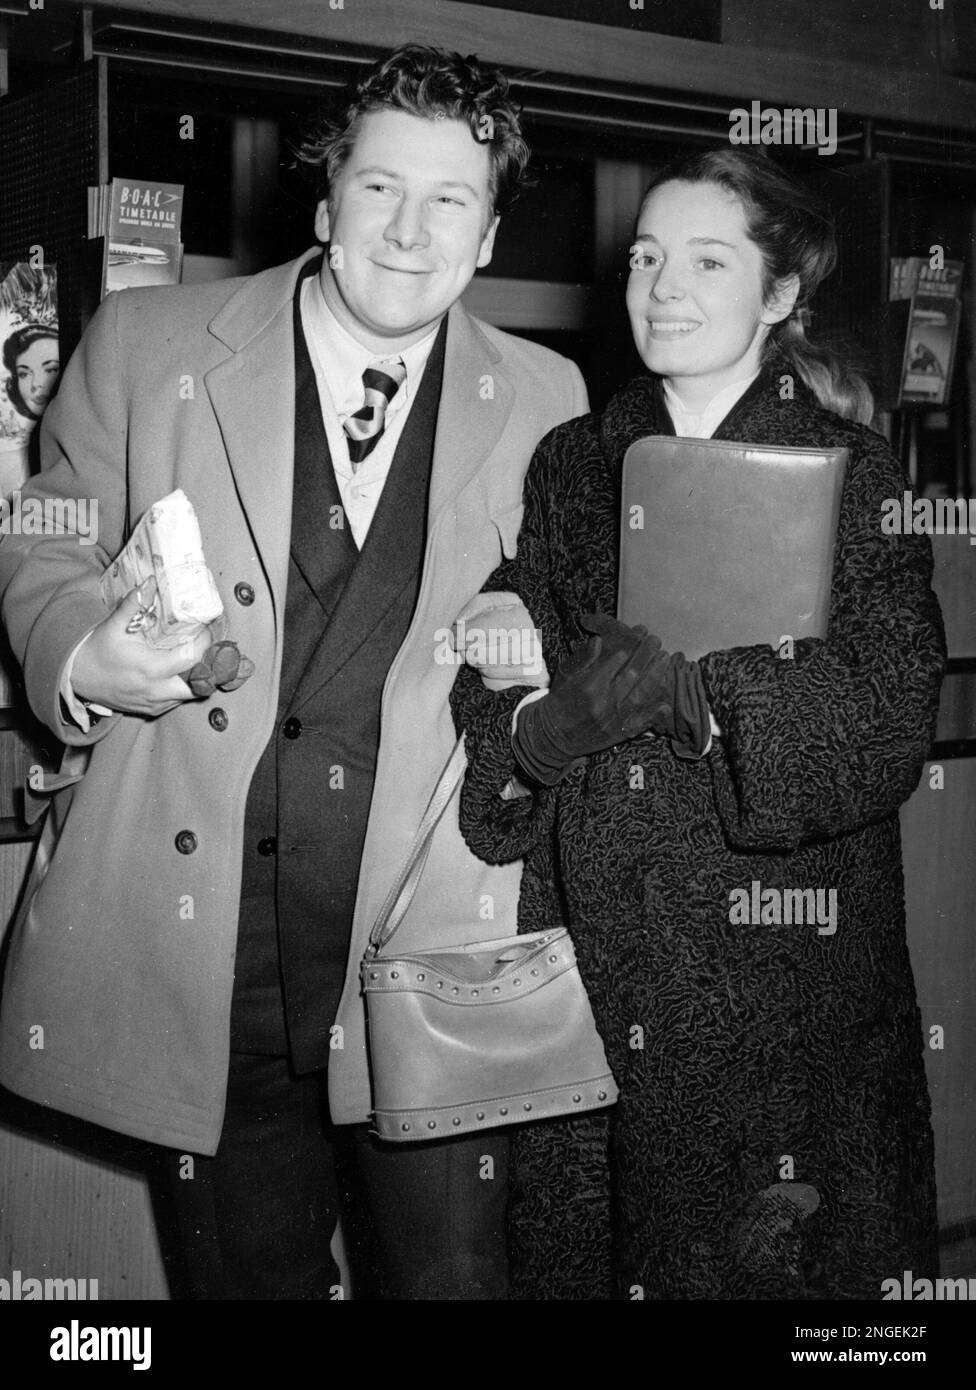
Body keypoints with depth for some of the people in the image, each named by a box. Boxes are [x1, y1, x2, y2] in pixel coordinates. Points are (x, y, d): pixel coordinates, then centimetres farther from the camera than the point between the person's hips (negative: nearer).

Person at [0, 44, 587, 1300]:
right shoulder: (144, 344, 3)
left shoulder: (543, 400, 7)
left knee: (450, 1274, 7)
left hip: (426, 950, 1)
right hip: (198, 941, 0)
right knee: (244, 1273, 14)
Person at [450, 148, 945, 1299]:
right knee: (577, 1252, 8)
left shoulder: (854, 475, 1)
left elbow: (892, 725, -10)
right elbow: (490, 695, 2)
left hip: (781, 976, -2)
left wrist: (694, 686, -23)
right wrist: (547, 725, -20)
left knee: (766, 1259, 4)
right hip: (588, 967, 3)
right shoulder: (569, 465, 10)